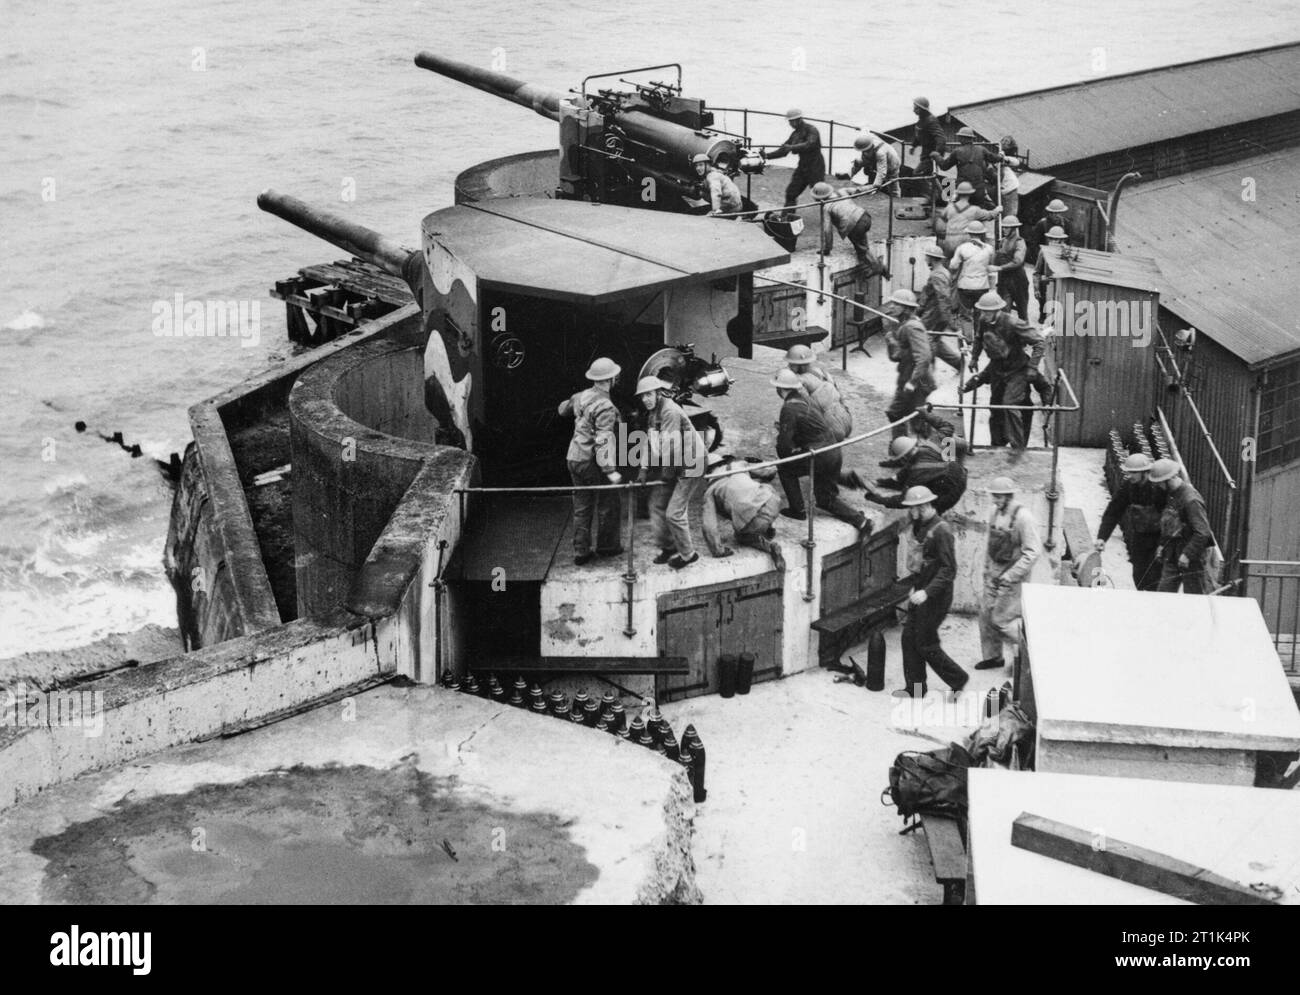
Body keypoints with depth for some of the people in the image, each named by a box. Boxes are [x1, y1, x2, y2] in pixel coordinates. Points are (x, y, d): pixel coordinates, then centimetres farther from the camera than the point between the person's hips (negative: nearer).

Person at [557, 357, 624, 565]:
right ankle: (606, 546, 22)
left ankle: (580, 551, 14)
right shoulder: (605, 408, -20)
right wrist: (610, 470, -32)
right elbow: (603, 441, -28)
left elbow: (563, 409, 26)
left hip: (574, 458, 8)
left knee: (582, 506, 13)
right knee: (607, 504, 11)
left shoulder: (582, 396, 4)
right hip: (593, 462, -8)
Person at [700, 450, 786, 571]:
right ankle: (768, 530, 36)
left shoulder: (710, 492, 12)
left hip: (756, 522, -4)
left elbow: (709, 527, 1)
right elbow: (770, 471, 24)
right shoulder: (740, 466, 20)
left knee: (742, 537, 30)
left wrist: (719, 551, 11)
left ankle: (768, 546, 3)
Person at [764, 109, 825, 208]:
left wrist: (791, 147, -33)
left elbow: (809, 145, -31)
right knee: (790, 193, 4)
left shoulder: (811, 130, -13)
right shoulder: (795, 134, 11)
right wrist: (767, 156, 5)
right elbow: (783, 150, 15)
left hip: (815, 168, -8)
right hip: (802, 168, 8)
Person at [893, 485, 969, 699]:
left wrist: (927, 592, -31)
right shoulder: (921, 527, 7)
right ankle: (915, 687, 19)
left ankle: (958, 679, 14)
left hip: (935, 596, -9)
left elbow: (948, 570, -24)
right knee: (909, 638, 10)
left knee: (926, 645, -3)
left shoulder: (941, 531, -21)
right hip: (921, 591, 9)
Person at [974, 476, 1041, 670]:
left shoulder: (1022, 517, -19)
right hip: (995, 574, 7)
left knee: (1001, 618, -6)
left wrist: (1011, 576, -21)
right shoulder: (996, 513, 4)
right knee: (986, 614, 10)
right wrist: (987, 570, 16)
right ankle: (992, 656, 24)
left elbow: (1033, 552, -21)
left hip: (1013, 575, -7)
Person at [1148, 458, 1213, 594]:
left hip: (1192, 555, -9)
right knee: (1164, 590, 7)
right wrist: (1162, 545, 15)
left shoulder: (1191, 500, -22)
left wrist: (1187, 555, -22)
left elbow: (1202, 533, -25)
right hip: (1172, 554, 9)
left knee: (1194, 594, 0)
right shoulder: (1170, 494, 7)